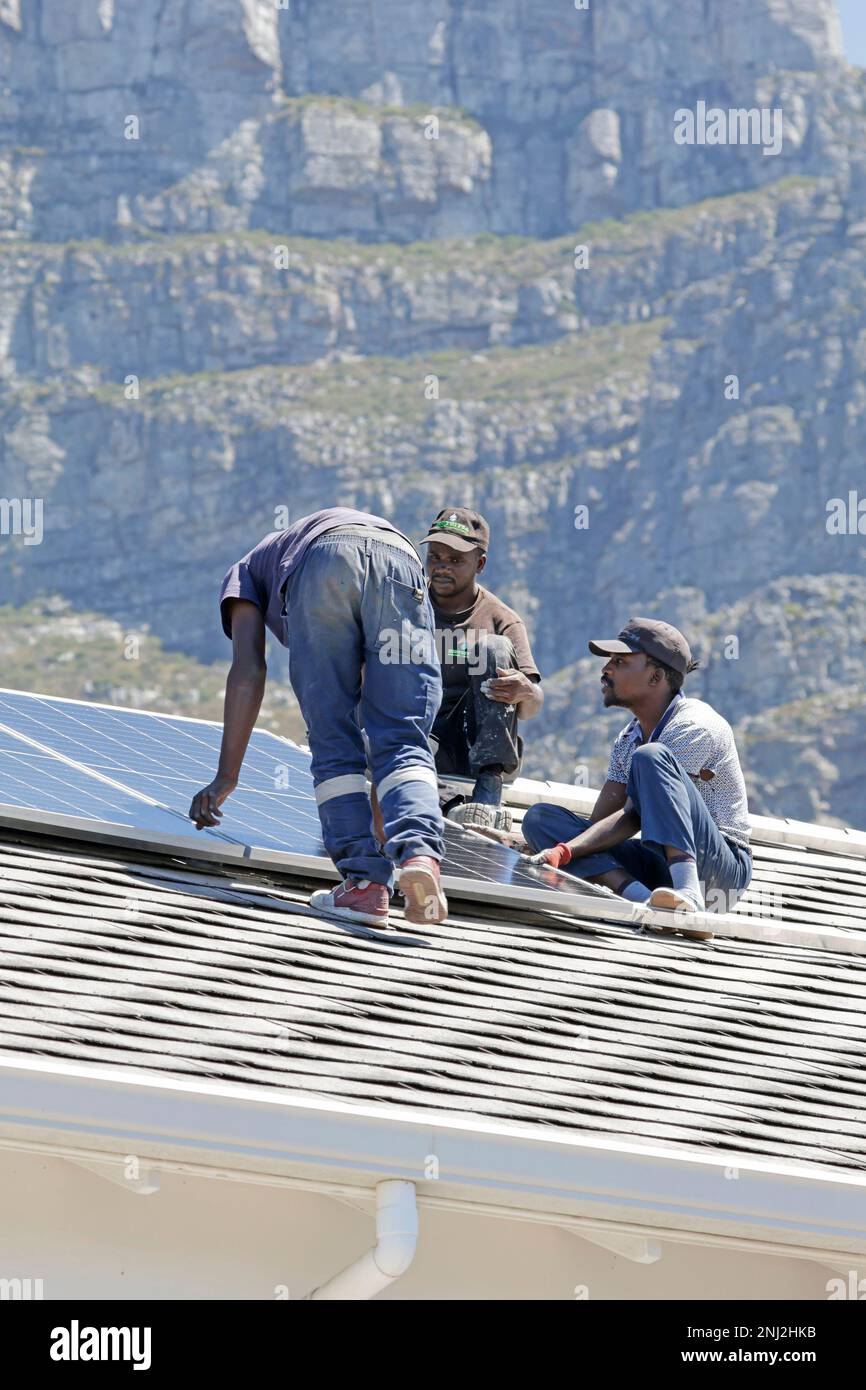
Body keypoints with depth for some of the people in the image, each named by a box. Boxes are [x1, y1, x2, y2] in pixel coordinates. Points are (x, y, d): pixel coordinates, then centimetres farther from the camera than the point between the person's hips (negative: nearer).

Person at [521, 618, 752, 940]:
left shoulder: (694, 725, -12)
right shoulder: (629, 739, 15)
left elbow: (634, 818, -19)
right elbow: (600, 822, 8)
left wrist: (564, 851, -24)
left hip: (723, 870, -8)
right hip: (660, 868, 8)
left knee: (650, 757, -28)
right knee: (539, 816, -5)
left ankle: (689, 893, -46)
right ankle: (644, 899, -29)